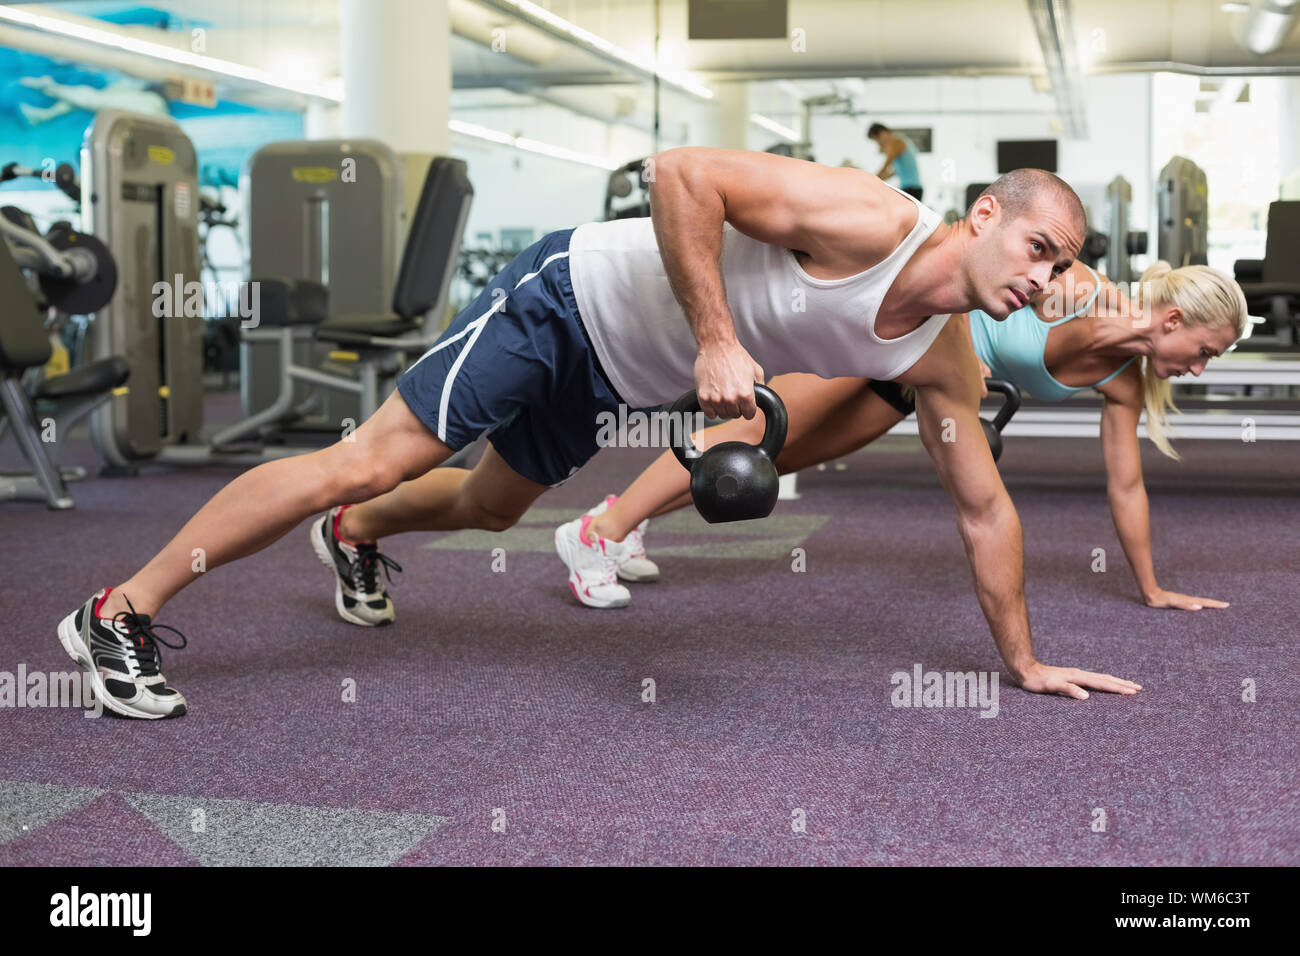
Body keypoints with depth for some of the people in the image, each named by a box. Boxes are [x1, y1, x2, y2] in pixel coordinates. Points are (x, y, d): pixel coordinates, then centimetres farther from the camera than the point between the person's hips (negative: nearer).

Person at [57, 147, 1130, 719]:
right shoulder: (869, 218, -27)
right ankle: (120, 611, -2)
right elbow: (681, 171, -31)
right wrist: (717, 339, -34)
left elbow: (985, 505, 7)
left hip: (615, 380, 8)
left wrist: (1025, 660, 10)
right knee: (373, 459, -10)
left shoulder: (944, 360, -3)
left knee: (489, 503, 24)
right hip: (572, 293, -8)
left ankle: (354, 535, 56)